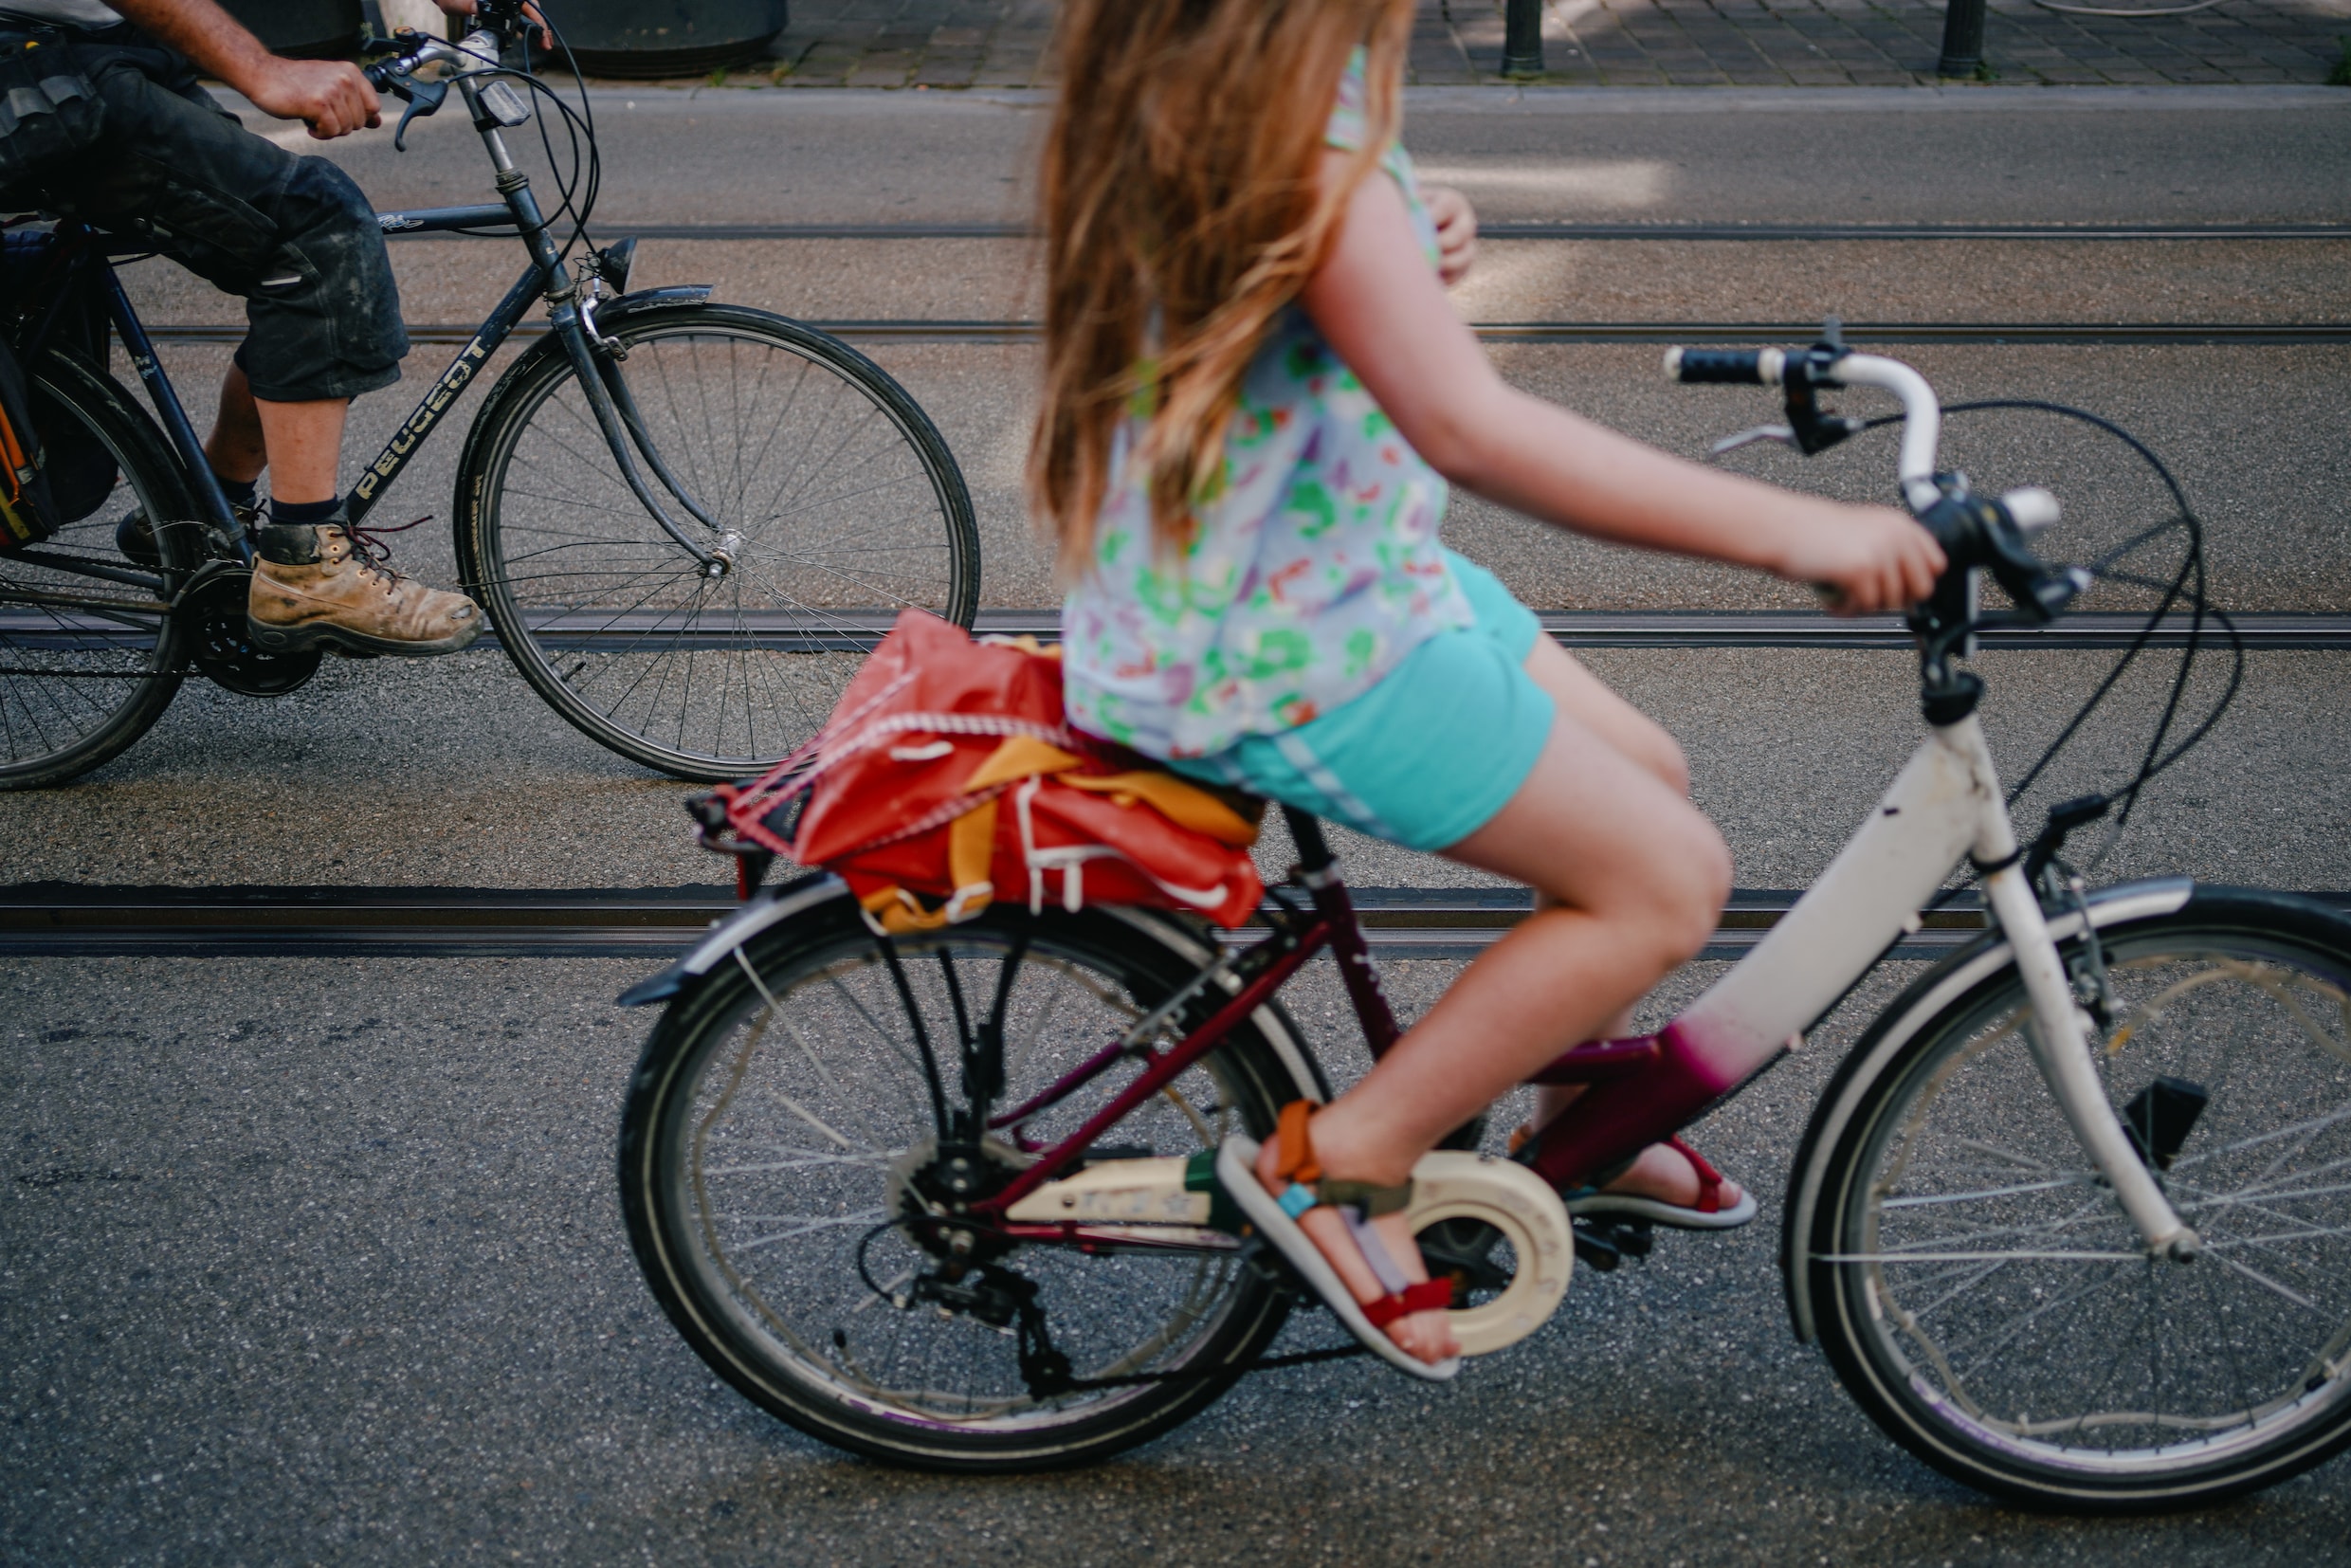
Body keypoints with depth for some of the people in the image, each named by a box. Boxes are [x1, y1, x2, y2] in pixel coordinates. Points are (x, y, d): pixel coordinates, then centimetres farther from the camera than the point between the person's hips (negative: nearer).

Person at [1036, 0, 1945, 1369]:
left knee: (1644, 778, 20)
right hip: (1280, 650, -10)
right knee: (1669, 877, -7)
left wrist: (1410, 258, 2)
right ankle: (1344, 1162, 1)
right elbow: (1467, 424, -37)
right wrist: (1788, 529, -37)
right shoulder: (1301, 132, -28)